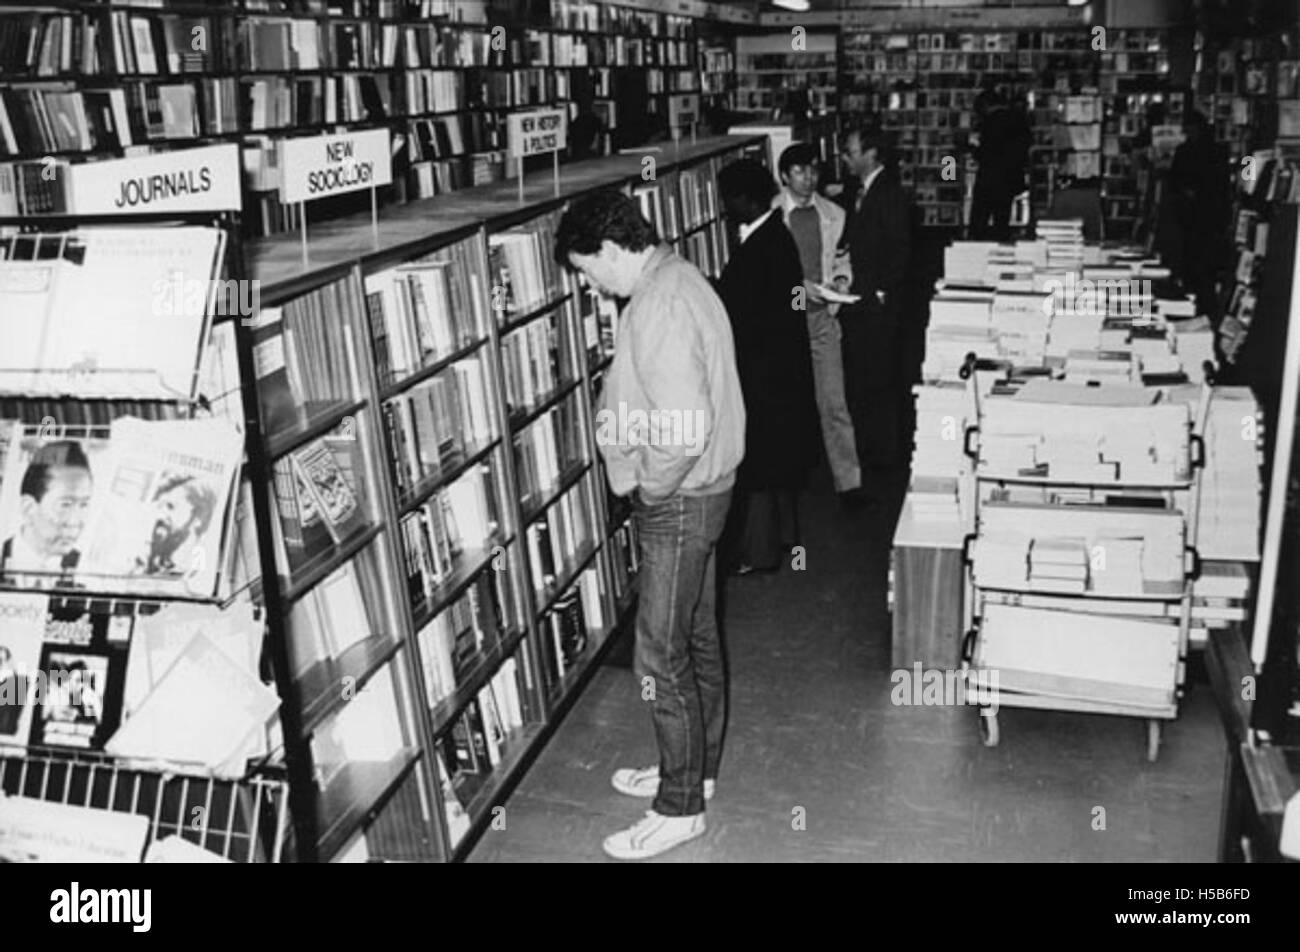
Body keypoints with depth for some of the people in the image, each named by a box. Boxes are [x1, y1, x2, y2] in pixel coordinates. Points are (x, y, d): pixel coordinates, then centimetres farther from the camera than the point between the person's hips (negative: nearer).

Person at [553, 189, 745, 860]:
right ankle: (695, 768, 36)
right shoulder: (676, 277, 8)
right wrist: (649, 479, 12)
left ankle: (679, 808, 15)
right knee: (697, 637, 20)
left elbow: (682, 429, -30)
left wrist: (648, 487, -14)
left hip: (677, 502, -10)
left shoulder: (658, 308, -24)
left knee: (661, 659, 1)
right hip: (699, 491, 11)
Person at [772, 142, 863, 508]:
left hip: (822, 316, 2)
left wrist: (840, 278, -3)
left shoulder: (833, 214, 6)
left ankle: (848, 481, 4)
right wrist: (798, 285, -17)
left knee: (834, 403, -1)